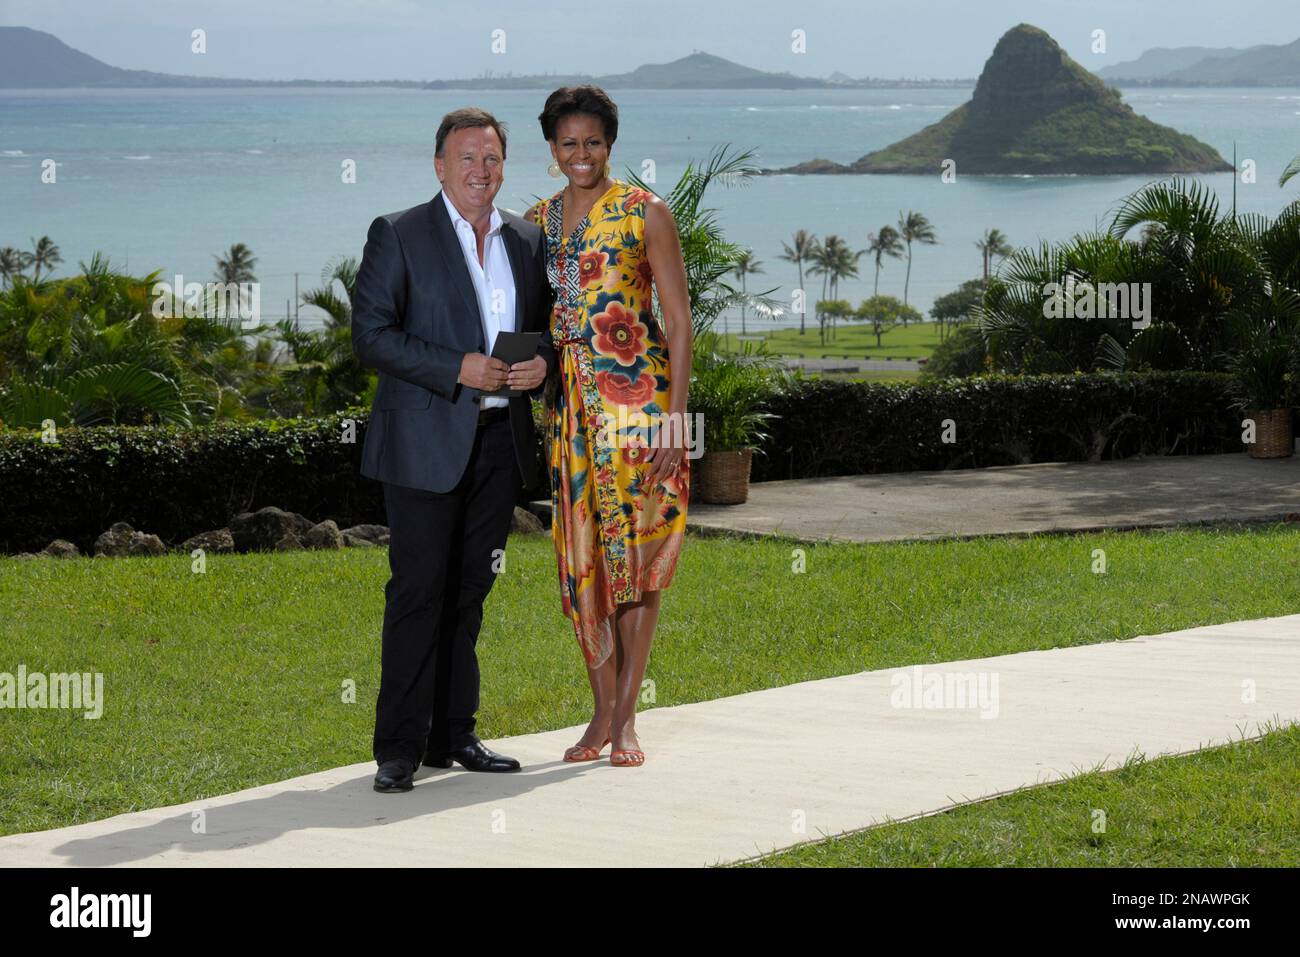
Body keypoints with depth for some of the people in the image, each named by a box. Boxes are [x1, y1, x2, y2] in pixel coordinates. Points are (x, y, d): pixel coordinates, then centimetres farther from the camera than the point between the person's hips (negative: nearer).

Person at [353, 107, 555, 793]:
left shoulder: (527, 241, 13)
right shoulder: (399, 236, -3)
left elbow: (544, 325, 20)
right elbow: (369, 333, -9)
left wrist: (542, 362, -4)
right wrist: (456, 369, -18)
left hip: (501, 440, 5)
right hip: (426, 441, -5)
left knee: (469, 590, 10)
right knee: (418, 590, -6)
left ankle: (453, 735, 17)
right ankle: (399, 749, -3)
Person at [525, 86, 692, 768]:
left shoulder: (645, 214, -3)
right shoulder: (536, 222, 10)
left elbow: (679, 321, -5)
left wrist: (675, 415, -12)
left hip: (638, 397, -4)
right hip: (567, 404, 4)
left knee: (636, 553, -2)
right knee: (582, 556, 5)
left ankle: (626, 718, 3)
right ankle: (602, 712, 13)